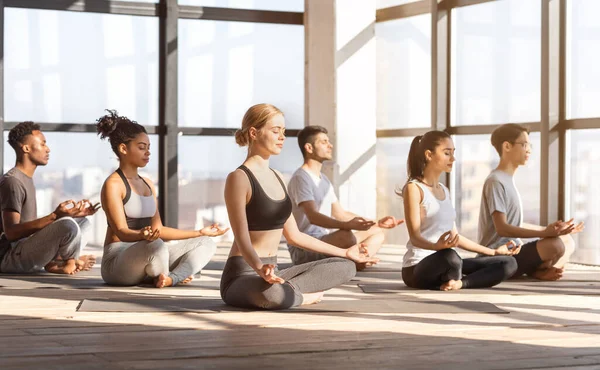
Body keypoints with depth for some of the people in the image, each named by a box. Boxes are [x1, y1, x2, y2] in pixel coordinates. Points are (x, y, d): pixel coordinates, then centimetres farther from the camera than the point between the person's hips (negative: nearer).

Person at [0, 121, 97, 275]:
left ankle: (54, 263, -5)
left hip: (27, 251, 10)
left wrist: (73, 212, 10)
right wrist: (55, 216, -32)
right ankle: (68, 263, 0)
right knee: (68, 225, -31)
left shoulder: (27, 179, 17)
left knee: (82, 221, 18)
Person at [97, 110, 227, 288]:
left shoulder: (148, 184, 17)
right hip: (117, 262, -9)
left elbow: (158, 230, 16)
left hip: (145, 259, 9)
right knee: (155, 246, -40)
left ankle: (171, 278, -20)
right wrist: (143, 235, -41)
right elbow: (121, 231, -18)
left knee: (206, 243, 6)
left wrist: (200, 232, 16)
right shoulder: (113, 184, -9)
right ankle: (167, 276, -7)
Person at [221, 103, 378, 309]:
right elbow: (242, 240, -20)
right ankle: (301, 295, -10)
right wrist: (260, 269, -41)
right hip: (242, 275, -9)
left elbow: (294, 235, 18)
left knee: (346, 267, 3)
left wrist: (345, 252, 21)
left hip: (270, 272, 9)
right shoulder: (239, 178, -11)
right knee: (271, 294, -43)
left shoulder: (277, 177, 15)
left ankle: (289, 290, -14)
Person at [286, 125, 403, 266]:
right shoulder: (300, 178, -11)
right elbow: (313, 216, -25)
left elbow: (340, 214, 23)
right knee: (346, 235, -38)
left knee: (378, 233, 11)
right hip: (303, 249, -10)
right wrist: (347, 225, -40)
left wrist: (378, 223, 16)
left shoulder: (323, 180, 19)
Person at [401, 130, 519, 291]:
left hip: (445, 264, 8)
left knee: (509, 263, -2)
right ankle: (453, 281, -12)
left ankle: (459, 283, -20)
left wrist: (494, 251, 22)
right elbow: (415, 237, -17)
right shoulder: (414, 188, -9)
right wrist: (437, 246, -39)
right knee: (449, 256, -42)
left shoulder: (444, 190, 17)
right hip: (419, 267, -8)